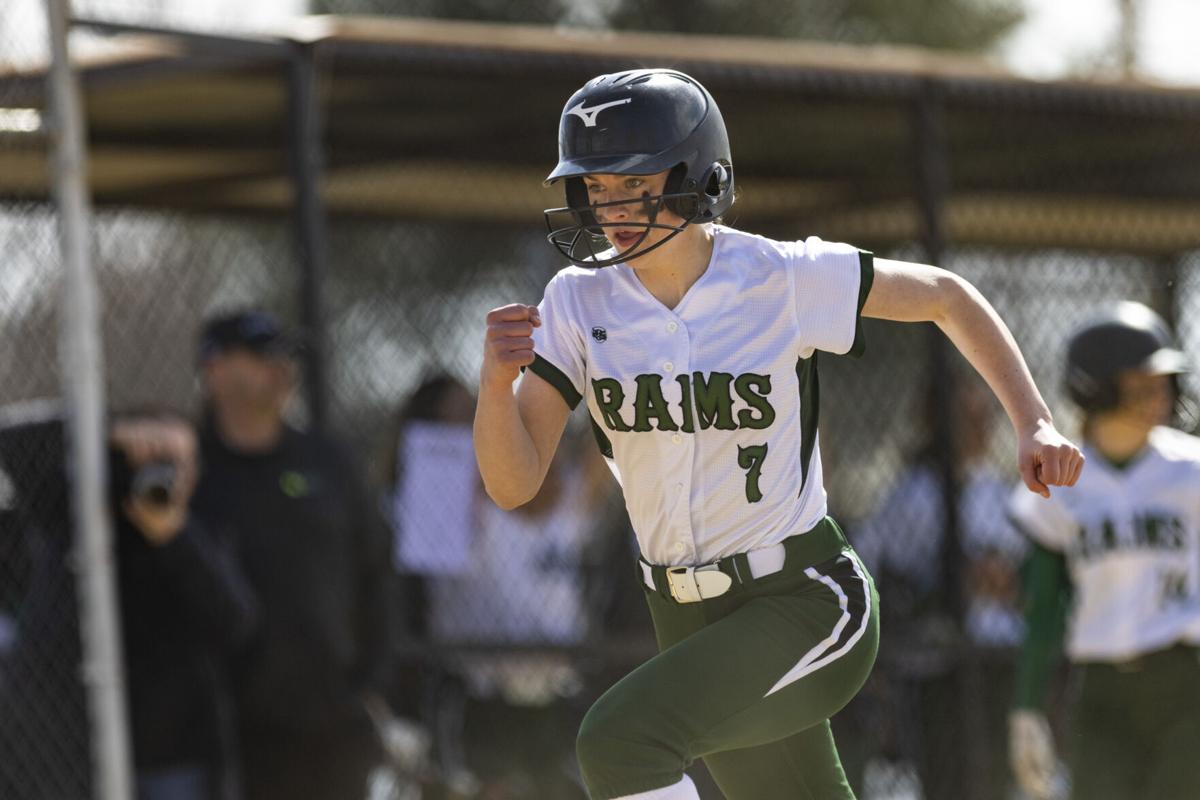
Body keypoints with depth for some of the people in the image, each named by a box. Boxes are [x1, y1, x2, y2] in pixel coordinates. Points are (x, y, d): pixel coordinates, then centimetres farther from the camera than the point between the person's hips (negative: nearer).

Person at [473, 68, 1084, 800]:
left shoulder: (785, 278, -14)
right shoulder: (581, 303, -5)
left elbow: (947, 298, 1)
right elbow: (512, 484, -10)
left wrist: (1035, 426, -9)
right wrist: (496, 377, -29)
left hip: (808, 605, -5)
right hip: (691, 624, 5)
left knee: (619, 739, -27)